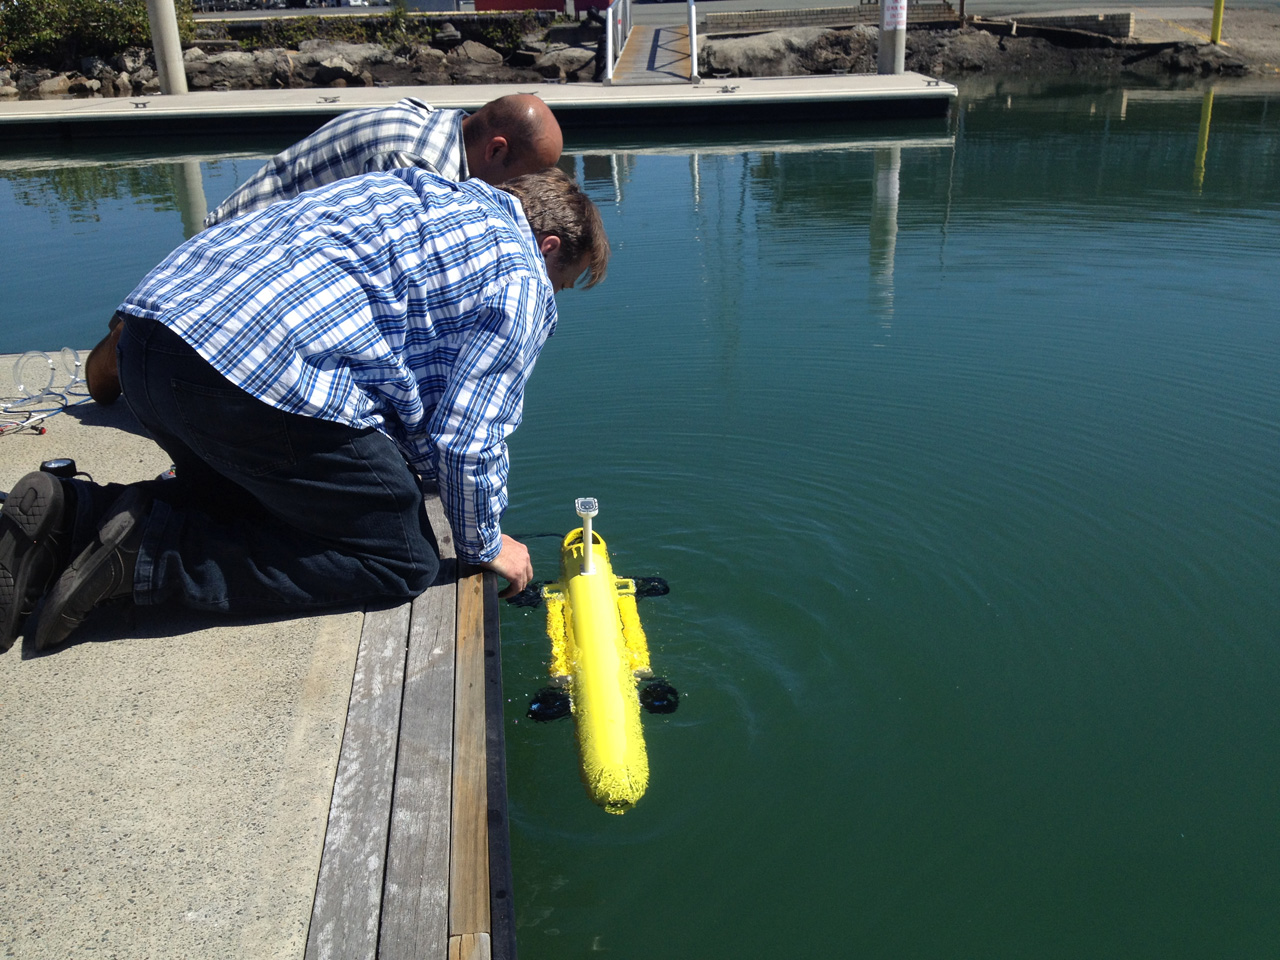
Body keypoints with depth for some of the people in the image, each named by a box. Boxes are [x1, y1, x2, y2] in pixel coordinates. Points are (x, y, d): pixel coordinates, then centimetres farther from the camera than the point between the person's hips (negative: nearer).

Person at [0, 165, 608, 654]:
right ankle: (147, 553, -5)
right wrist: (484, 544, 16)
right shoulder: (522, 280, 6)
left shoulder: (411, 188, 30)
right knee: (400, 563, 5)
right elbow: (466, 438, -2)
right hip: (269, 371, -9)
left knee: (265, 497, 31)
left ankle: (69, 514, 10)